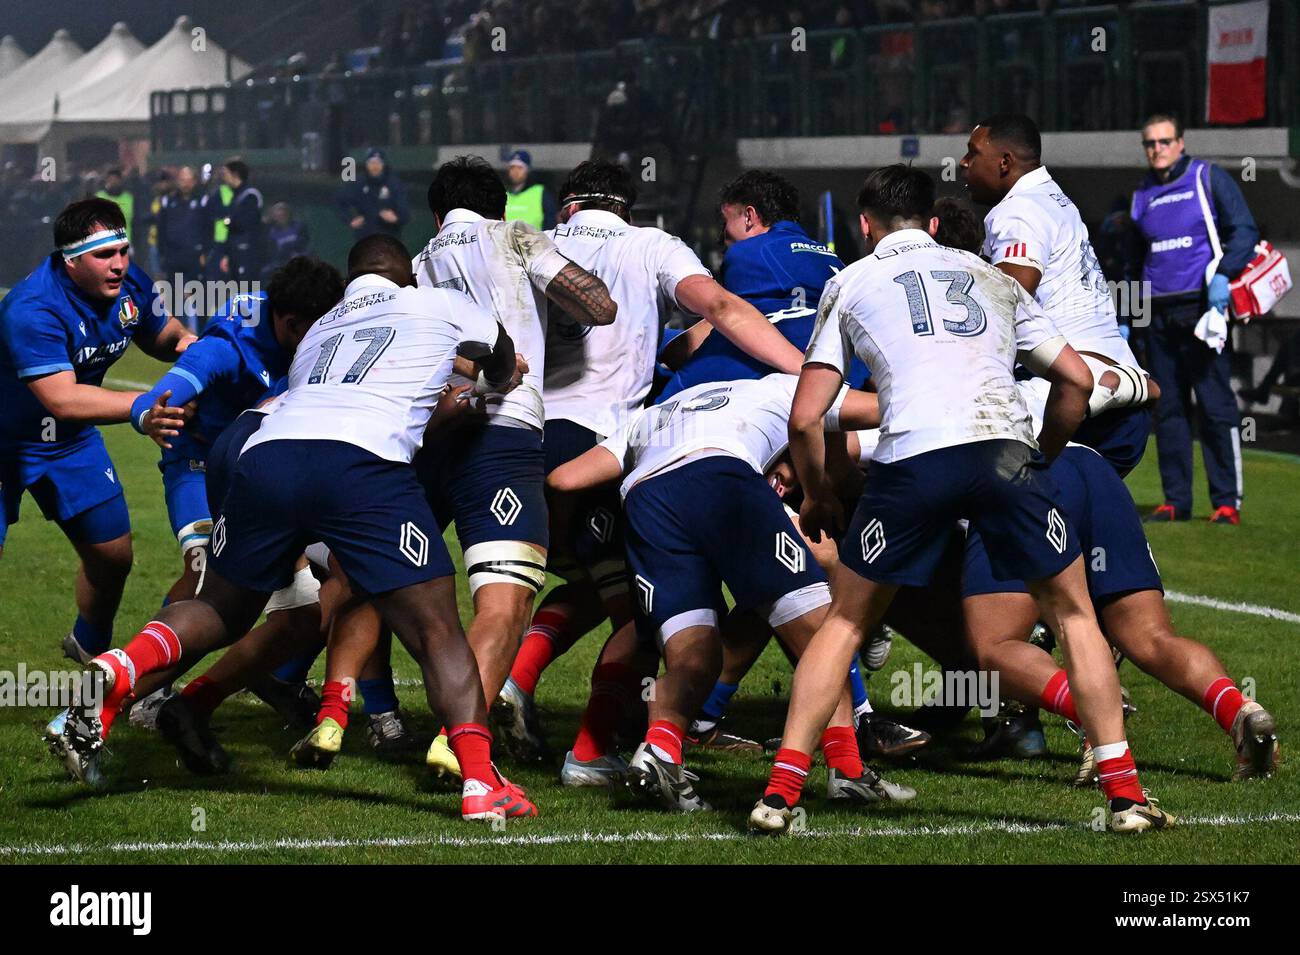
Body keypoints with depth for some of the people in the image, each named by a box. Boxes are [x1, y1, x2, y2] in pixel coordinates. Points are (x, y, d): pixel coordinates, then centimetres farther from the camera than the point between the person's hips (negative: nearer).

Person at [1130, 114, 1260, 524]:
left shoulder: (1209, 179, 2)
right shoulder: (1141, 195, 17)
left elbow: (1244, 230, -4)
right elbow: (1132, 259, 25)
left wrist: (1224, 274, -19)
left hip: (1203, 308, -5)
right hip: (1158, 315, 5)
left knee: (1216, 406, -8)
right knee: (1167, 409, 5)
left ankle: (1227, 502, -6)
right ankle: (1176, 501, 10)